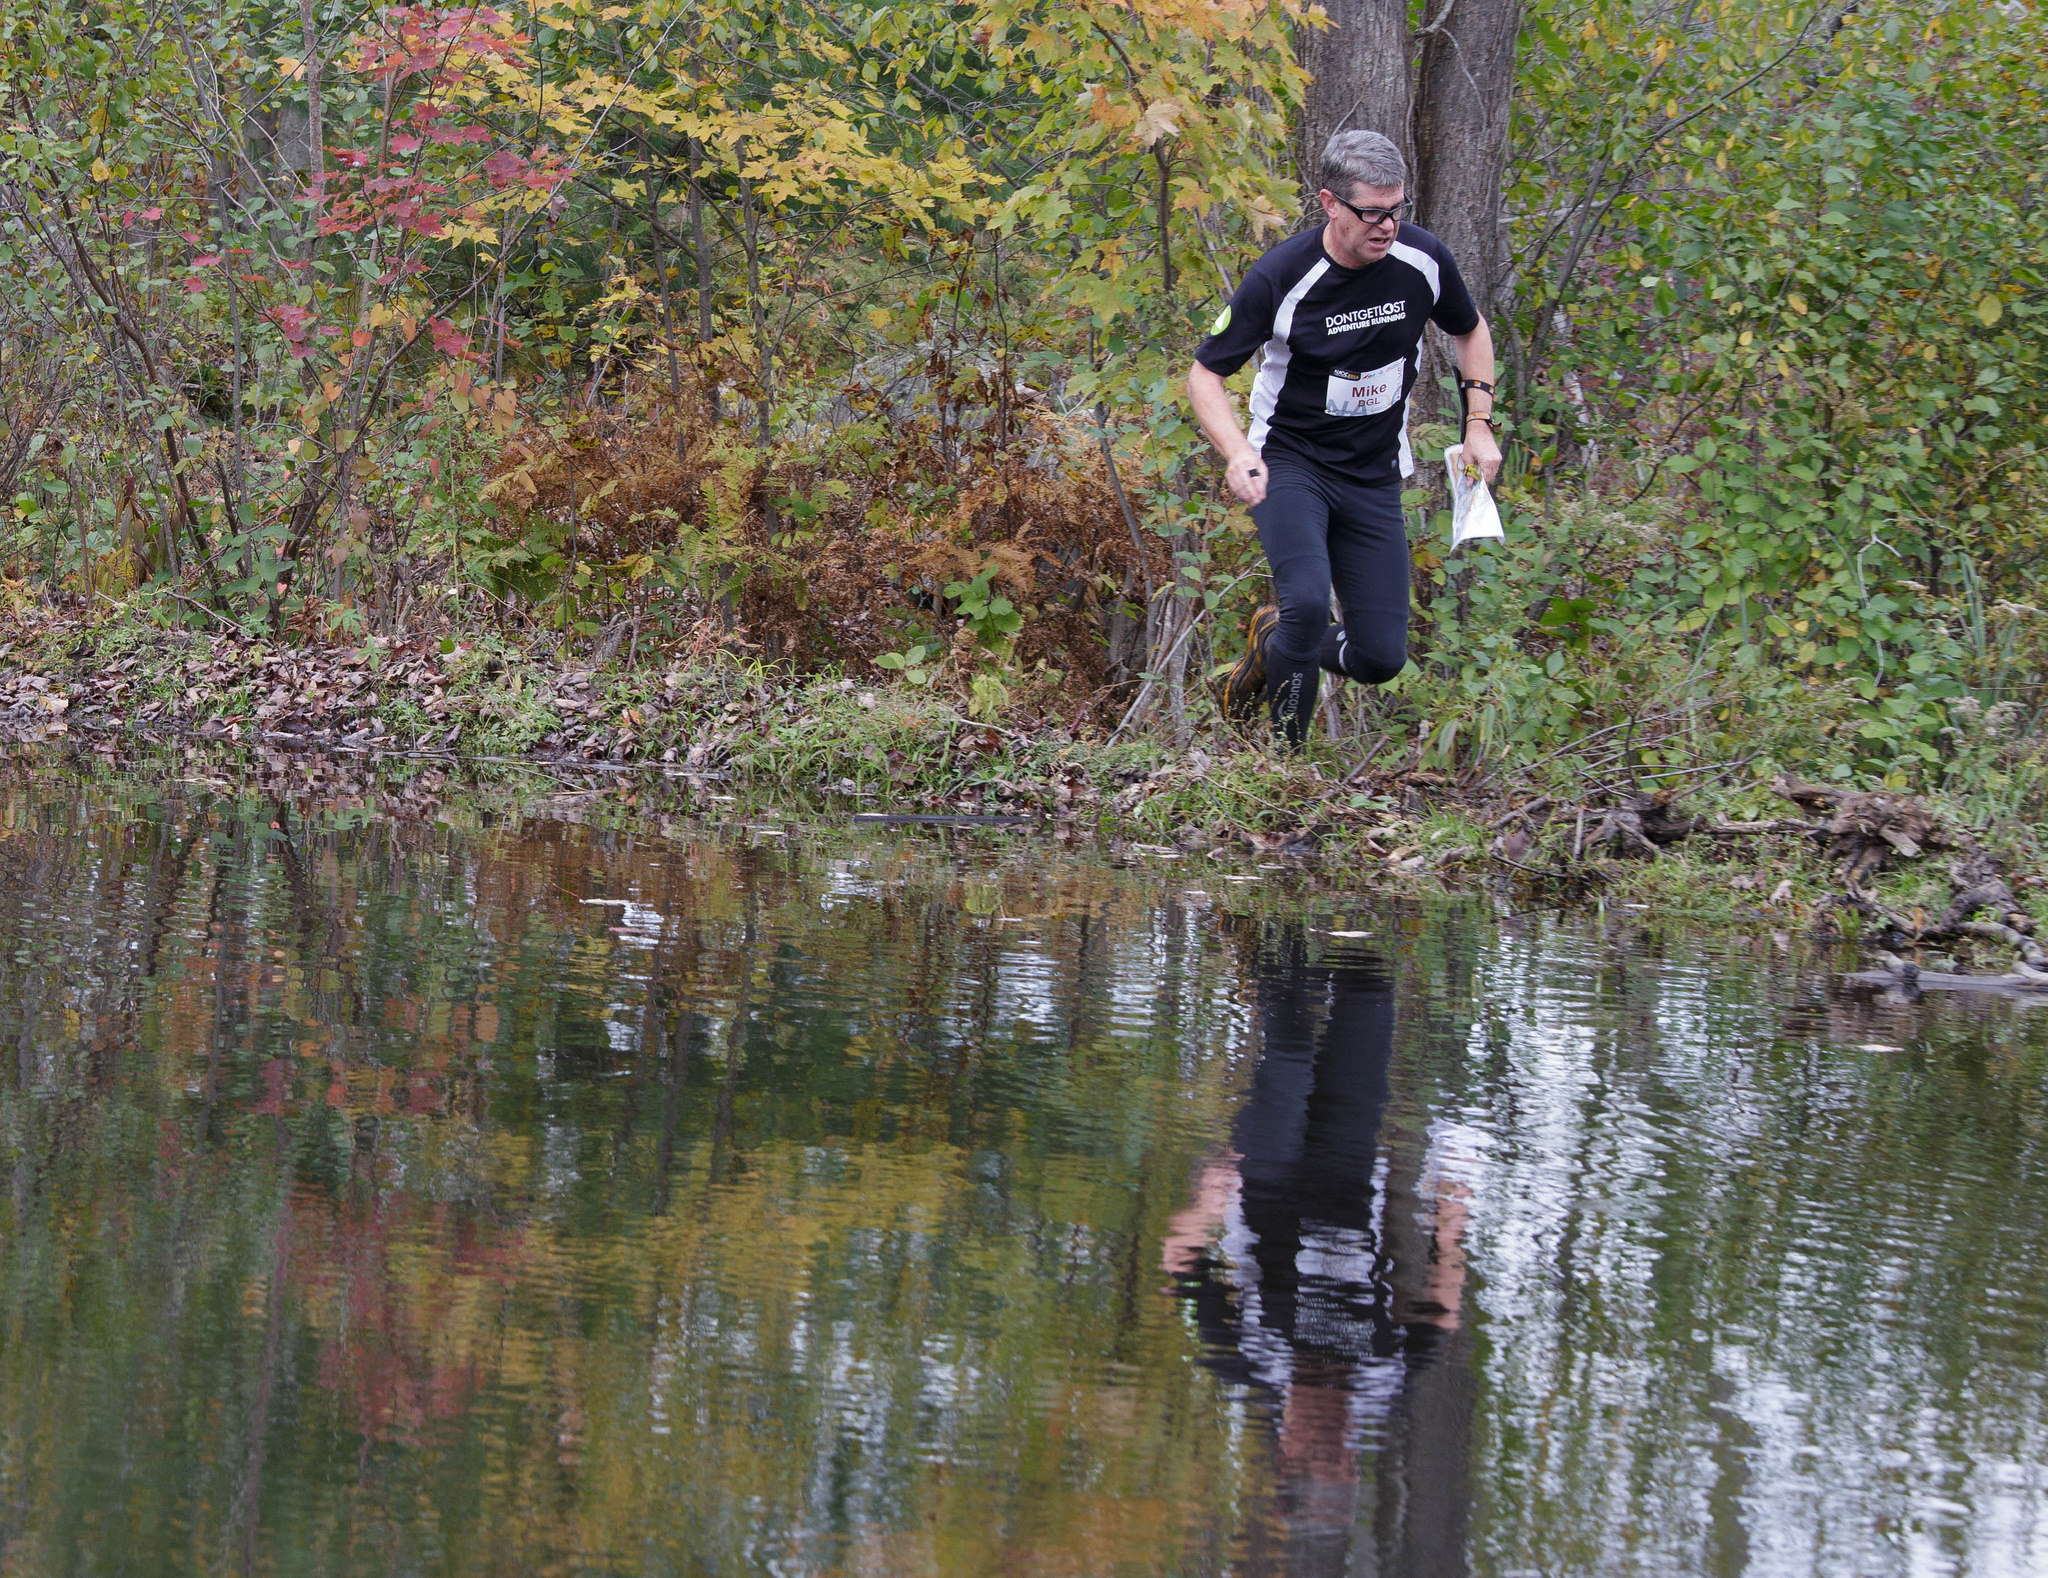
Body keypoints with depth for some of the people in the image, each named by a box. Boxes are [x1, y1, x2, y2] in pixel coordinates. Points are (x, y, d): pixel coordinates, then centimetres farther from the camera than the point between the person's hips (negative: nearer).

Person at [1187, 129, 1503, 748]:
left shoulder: (1424, 260, -10)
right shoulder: (1280, 277, -20)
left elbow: (1470, 330, 12)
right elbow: (1204, 373, -11)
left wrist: (1479, 426, 2)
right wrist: (1238, 453, -27)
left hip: (1374, 478, 4)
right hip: (1289, 464, -4)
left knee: (1381, 656, -1)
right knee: (1307, 602, -30)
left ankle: (1275, 640, 31)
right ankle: (1287, 752, -5)